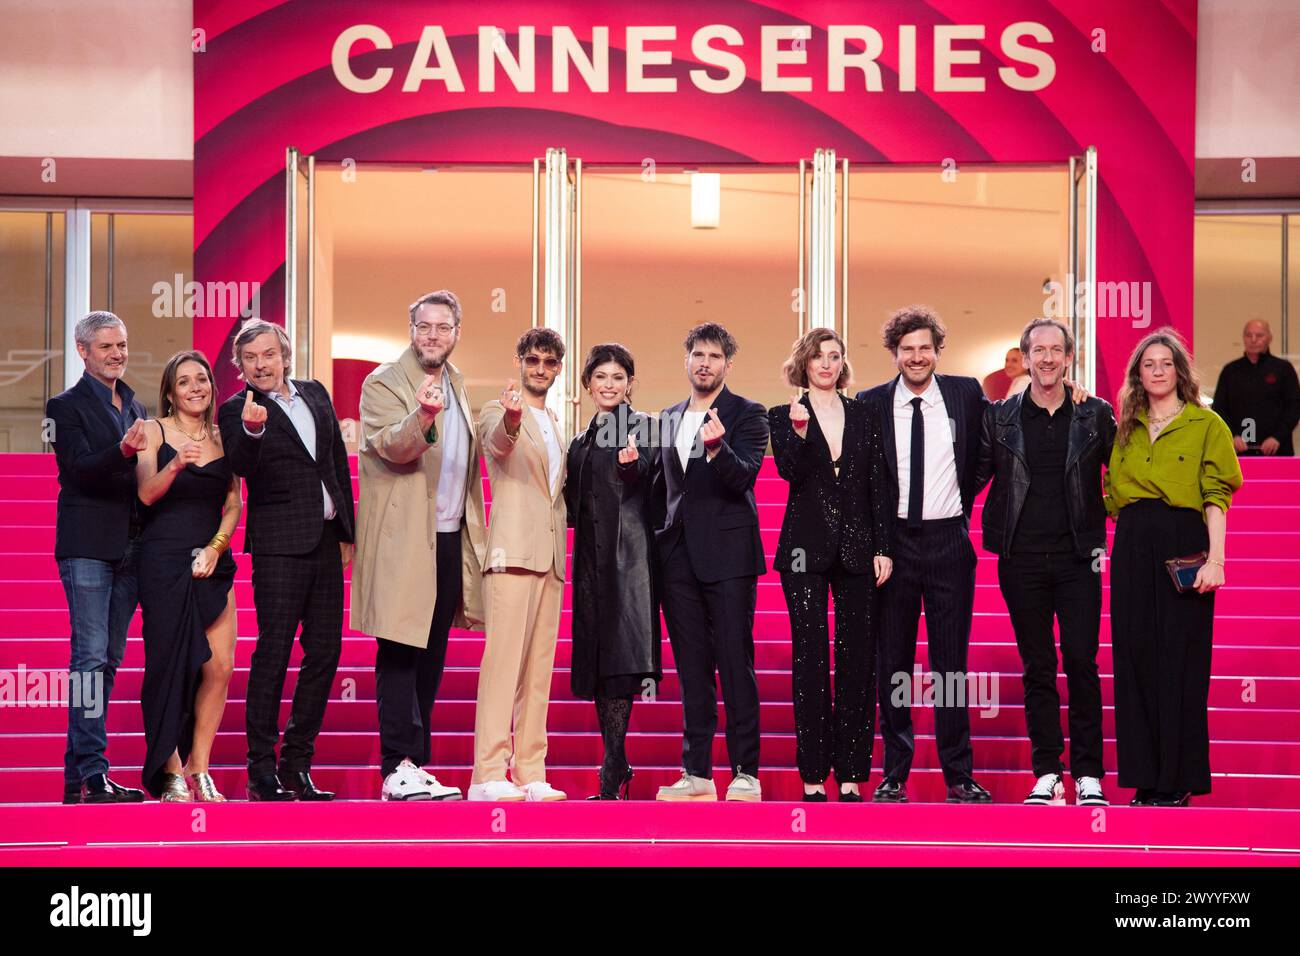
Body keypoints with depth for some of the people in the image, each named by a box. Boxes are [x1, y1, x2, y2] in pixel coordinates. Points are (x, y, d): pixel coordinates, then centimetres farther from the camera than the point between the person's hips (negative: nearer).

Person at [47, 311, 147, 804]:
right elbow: (80, 469, -15)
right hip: (87, 547, -7)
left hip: (128, 548, 7)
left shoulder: (135, 408, 18)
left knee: (108, 659, 7)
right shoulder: (67, 407, -2)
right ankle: (92, 773, -12)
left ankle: (79, 773, 12)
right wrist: (123, 452, -31)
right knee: (91, 658, -11)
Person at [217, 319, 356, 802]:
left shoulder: (315, 394, 12)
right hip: (280, 543, -6)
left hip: (326, 541, 6)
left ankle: (297, 764, 15)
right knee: (272, 653, -7)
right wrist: (251, 430, -43)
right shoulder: (236, 411, -5)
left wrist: (347, 530, 17)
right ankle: (261, 770, -3)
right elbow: (240, 467, -23)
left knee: (324, 653, 7)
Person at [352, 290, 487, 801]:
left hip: (449, 538, 7)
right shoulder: (384, 383, -6)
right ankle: (398, 768, -8)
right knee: (400, 653, -8)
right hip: (403, 539, -7)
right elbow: (391, 447, -22)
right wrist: (422, 416, -40)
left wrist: (473, 535, 15)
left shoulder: (456, 384, 16)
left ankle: (415, 764, 12)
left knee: (431, 655, 8)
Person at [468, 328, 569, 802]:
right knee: (504, 659, -13)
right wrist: (511, 419, -46)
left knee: (539, 667, 5)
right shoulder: (496, 413, 0)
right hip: (513, 551, -7)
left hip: (551, 555, 7)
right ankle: (488, 775, -15)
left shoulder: (553, 423, 23)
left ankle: (530, 773, 7)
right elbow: (499, 443, -24)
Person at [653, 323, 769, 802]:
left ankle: (746, 772, -3)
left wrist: (717, 447, -30)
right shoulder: (668, 418, 17)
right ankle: (697, 772, 10)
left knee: (735, 663, -6)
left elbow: (743, 479, -13)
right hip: (678, 557, 5)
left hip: (727, 554, -5)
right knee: (692, 667, 7)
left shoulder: (747, 415, 0)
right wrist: (657, 543, 15)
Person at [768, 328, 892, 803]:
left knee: (858, 660, 1)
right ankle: (813, 775, 3)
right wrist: (798, 433, -28)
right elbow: (788, 471, -11)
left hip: (857, 549, 2)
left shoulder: (863, 416, 10)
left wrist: (882, 548, 2)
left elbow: (878, 485, 8)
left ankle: (851, 773, 6)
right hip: (806, 549, -2)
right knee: (810, 660, -1)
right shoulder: (784, 416, 4)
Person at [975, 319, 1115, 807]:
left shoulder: (1096, 415, 4)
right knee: (1037, 667, 5)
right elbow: (974, 476, 9)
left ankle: (1088, 775, 3)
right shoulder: (999, 417, 6)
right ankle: (1047, 774, 10)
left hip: (1077, 557, -1)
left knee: (1082, 662, -4)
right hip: (1022, 560, 1)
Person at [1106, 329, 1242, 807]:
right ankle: (1146, 778, 9)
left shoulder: (1206, 425, 2)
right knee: (1135, 657, 3)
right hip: (1132, 548, 5)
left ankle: (1179, 780, 3)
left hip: (1182, 545, -4)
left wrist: (1215, 558, -15)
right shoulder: (1127, 429, 16)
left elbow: (1216, 496, -5)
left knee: (1180, 661, -3)